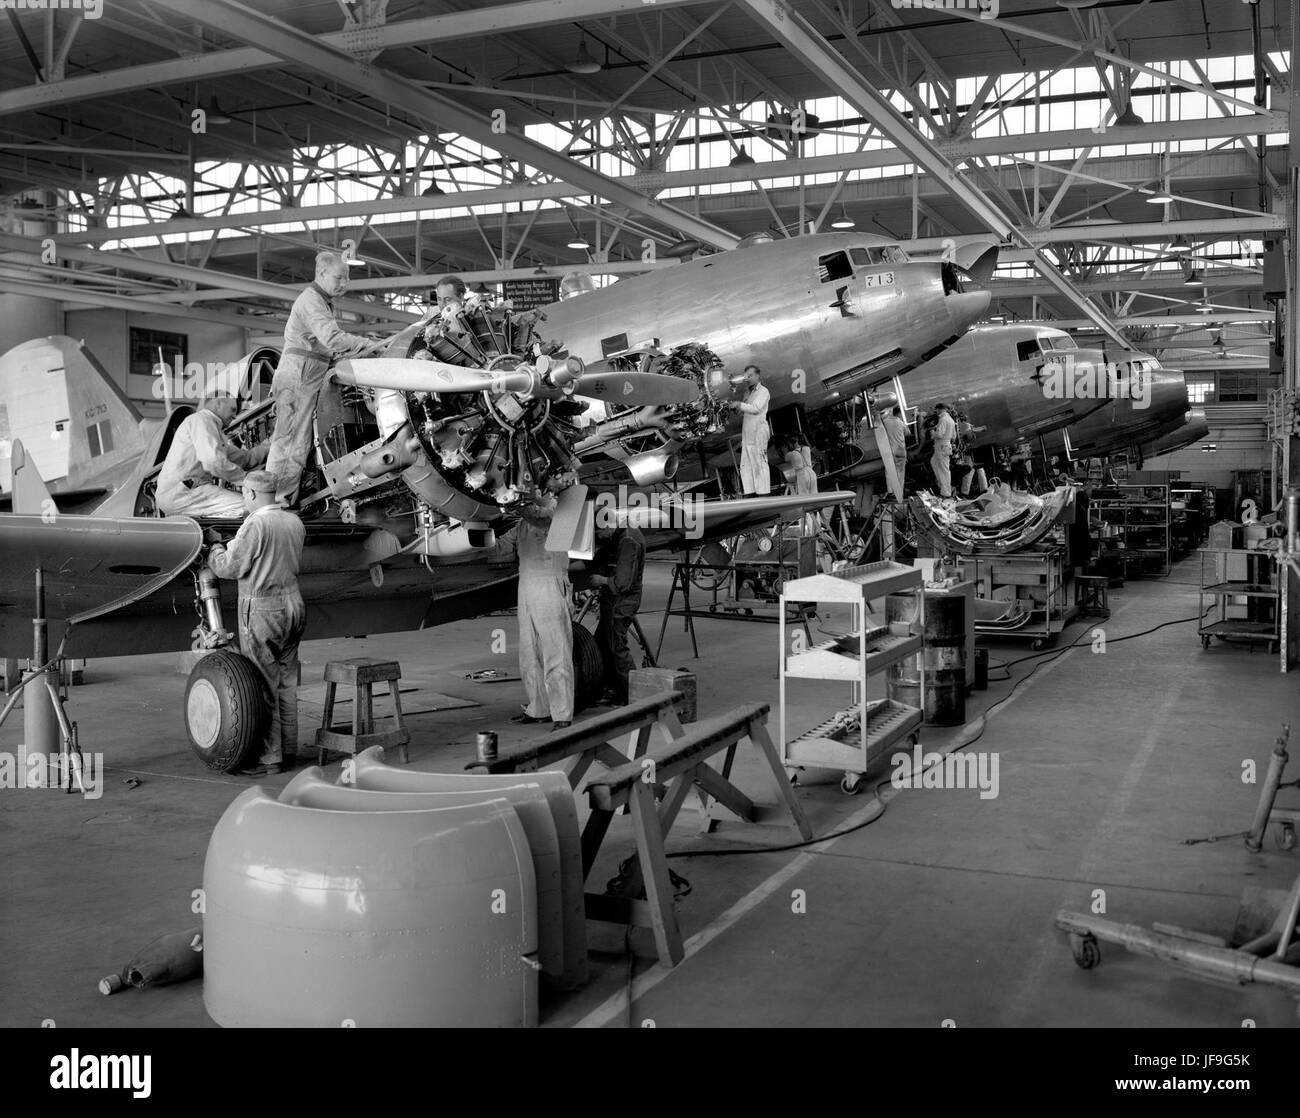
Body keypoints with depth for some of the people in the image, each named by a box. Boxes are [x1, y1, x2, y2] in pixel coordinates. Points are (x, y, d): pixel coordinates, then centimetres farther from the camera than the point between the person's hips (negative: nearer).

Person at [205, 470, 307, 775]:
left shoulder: (255, 524, -17)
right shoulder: (295, 522, 7)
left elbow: (229, 568, -15)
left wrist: (214, 544, 4)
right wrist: (229, 544, 20)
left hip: (262, 609, -8)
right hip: (292, 602, 8)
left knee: (263, 684, -1)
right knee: (286, 681, 13)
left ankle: (269, 758, 2)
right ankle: (288, 751, 20)